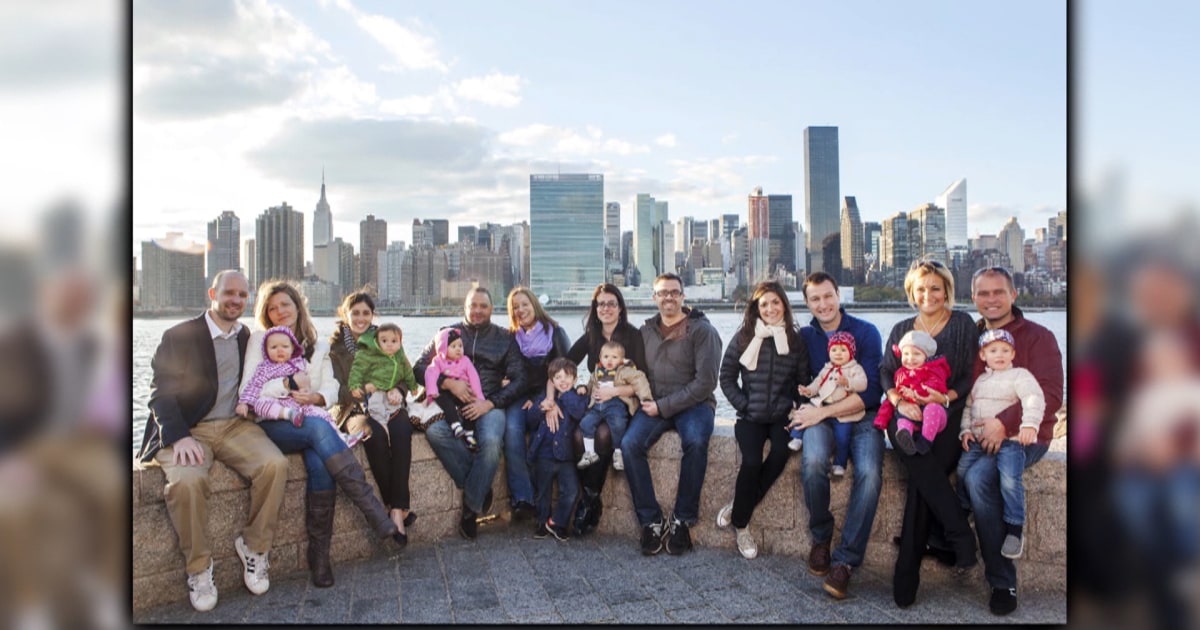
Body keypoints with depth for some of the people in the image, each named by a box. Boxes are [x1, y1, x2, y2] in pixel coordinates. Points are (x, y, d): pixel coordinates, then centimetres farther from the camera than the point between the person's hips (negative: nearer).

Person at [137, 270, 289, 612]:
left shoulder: (249, 338, 14)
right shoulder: (178, 336, 2)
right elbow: (161, 393, -5)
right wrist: (179, 437, -21)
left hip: (236, 426, 3)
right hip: (188, 430, -3)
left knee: (275, 465, -26)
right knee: (186, 480, -34)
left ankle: (254, 547, -6)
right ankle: (198, 567, -11)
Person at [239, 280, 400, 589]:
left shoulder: (319, 346, 18)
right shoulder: (259, 340, 11)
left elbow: (332, 390, 9)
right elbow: (248, 390, 1)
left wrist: (315, 398, -14)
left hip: (311, 422, 3)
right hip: (272, 426, -3)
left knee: (321, 466, -32)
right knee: (319, 428, -36)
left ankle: (319, 553, -22)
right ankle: (377, 515, -40)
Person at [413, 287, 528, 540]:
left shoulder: (505, 338, 13)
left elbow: (518, 379, 5)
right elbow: (419, 368, 6)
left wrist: (490, 403, -10)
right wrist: (448, 383, -12)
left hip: (489, 404, -1)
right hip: (453, 403, 1)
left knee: (491, 441, -33)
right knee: (435, 431, -32)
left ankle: (470, 507, -14)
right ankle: (480, 486, -16)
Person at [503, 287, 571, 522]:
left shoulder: (555, 332, 8)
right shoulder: (511, 337, 17)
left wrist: (549, 399, -14)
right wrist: (527, 399, -3)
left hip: (547, 396, -2)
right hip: (521, 396, 2)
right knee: (512, 430, -29)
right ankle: (521, 498, -29)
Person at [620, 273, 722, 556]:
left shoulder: (702, 330, -4)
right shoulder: (646, 331, 11)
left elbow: (705, 382, -12)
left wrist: (665, 405, -15)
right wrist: (648, 401, -6)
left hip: (693, 403, -3)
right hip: (655, 405, 4)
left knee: (696, 442, -34)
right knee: (629, 444, -24)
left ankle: (683, 519, -16)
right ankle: (651, 521, -12)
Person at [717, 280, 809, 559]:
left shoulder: (795, 340, 6)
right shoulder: (743, 338, 4)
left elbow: (804, 382, 7)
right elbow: (727, 377, 6)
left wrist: (796, 409, -8)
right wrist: (744, 405, -4)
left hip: (782, 415, 1)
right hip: (751, 416, -1)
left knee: (781, 452, -29)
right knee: (752, 460, -25)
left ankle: (738, 506, -10)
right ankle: (741, 525, -4)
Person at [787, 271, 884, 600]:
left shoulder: (865, 332, -2)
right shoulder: (804, 336, 8)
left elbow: (869, 393, -9)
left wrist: (822, 411, -17)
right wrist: (805, 409, -12)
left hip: (861, 416, -1)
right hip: (819, 416, 1)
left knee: (870, 473, -30)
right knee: (812, 461, -32)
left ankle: (844, 561, -16)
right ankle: (820, 537, -5)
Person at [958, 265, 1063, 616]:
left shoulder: (1038, 337, -2)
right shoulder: (970, 339, 13)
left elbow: (1051, 395, -13)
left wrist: (1004, 423, -26)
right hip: (978, 434, 5)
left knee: (978, 476, -31)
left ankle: (1002, 582, -16)